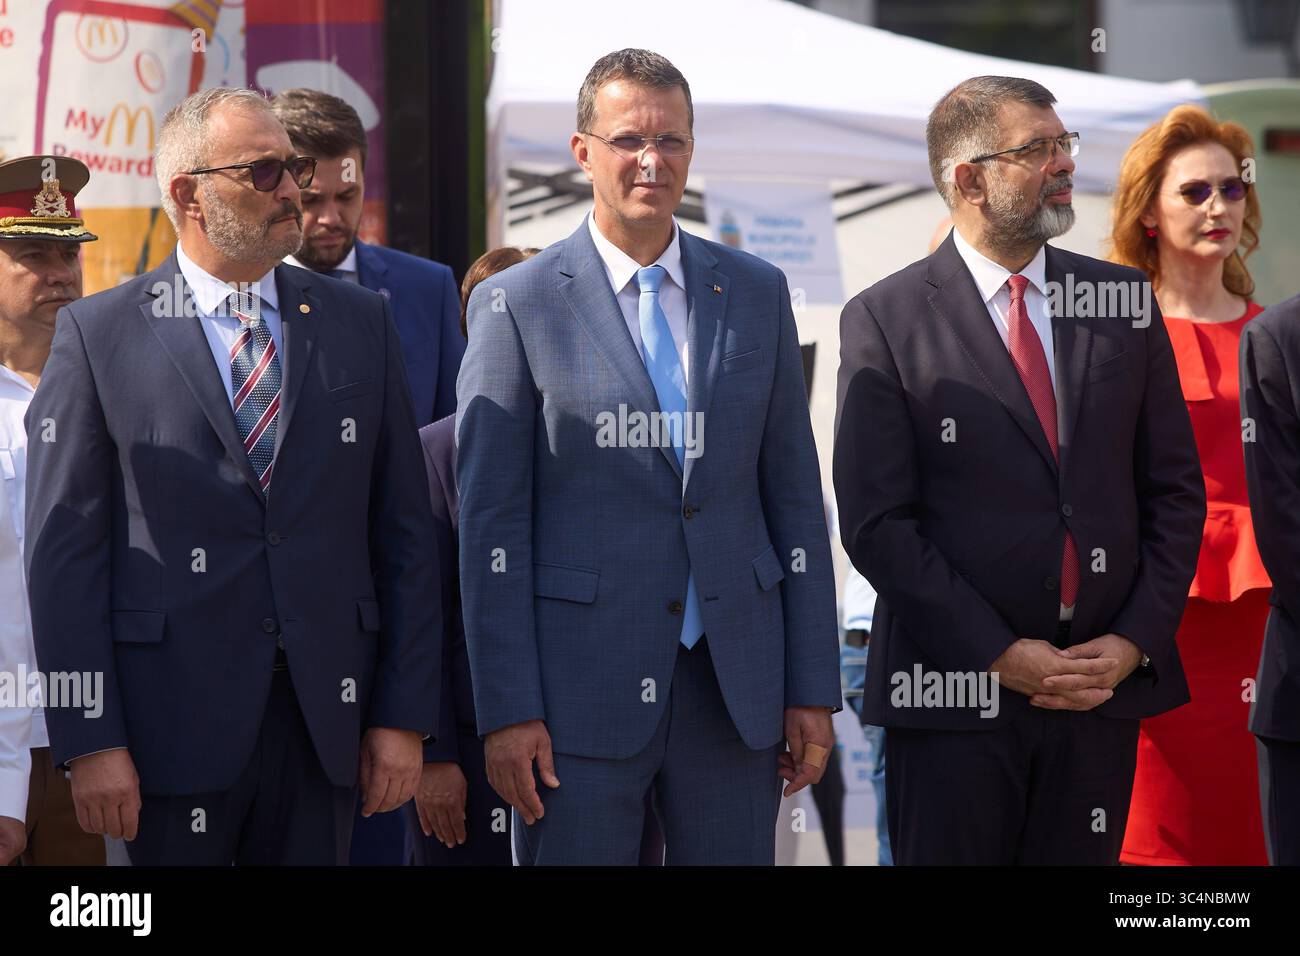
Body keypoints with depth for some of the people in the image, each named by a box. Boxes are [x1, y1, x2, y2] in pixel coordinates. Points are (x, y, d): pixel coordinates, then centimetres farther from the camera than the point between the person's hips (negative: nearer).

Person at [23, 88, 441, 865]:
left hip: (324, 717, 3)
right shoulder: (98, 334, 0)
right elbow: (66, 547, -4)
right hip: (172, 725, -3)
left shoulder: (360, 323, 9)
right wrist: (90, 743, -10)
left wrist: (405, 715, 1)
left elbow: (404, 529, 8)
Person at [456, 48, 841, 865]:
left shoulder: (757, 293, 9)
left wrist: (813, 689, 5)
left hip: (735, 685, 3)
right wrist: (507, 710, -9)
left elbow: (795, 495, 10)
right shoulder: (518, 305, -1)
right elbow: (491, 522, -3)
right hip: (579, 694, -3)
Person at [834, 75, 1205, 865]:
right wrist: (999, 654, -12)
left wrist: (1136, 641, -3)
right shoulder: (885, 321, -2)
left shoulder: (1125, 303, 9)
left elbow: (1174, 491, 10)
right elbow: (875, 522, -7)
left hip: (1105, 684, 3)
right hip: (955, 693, -3)